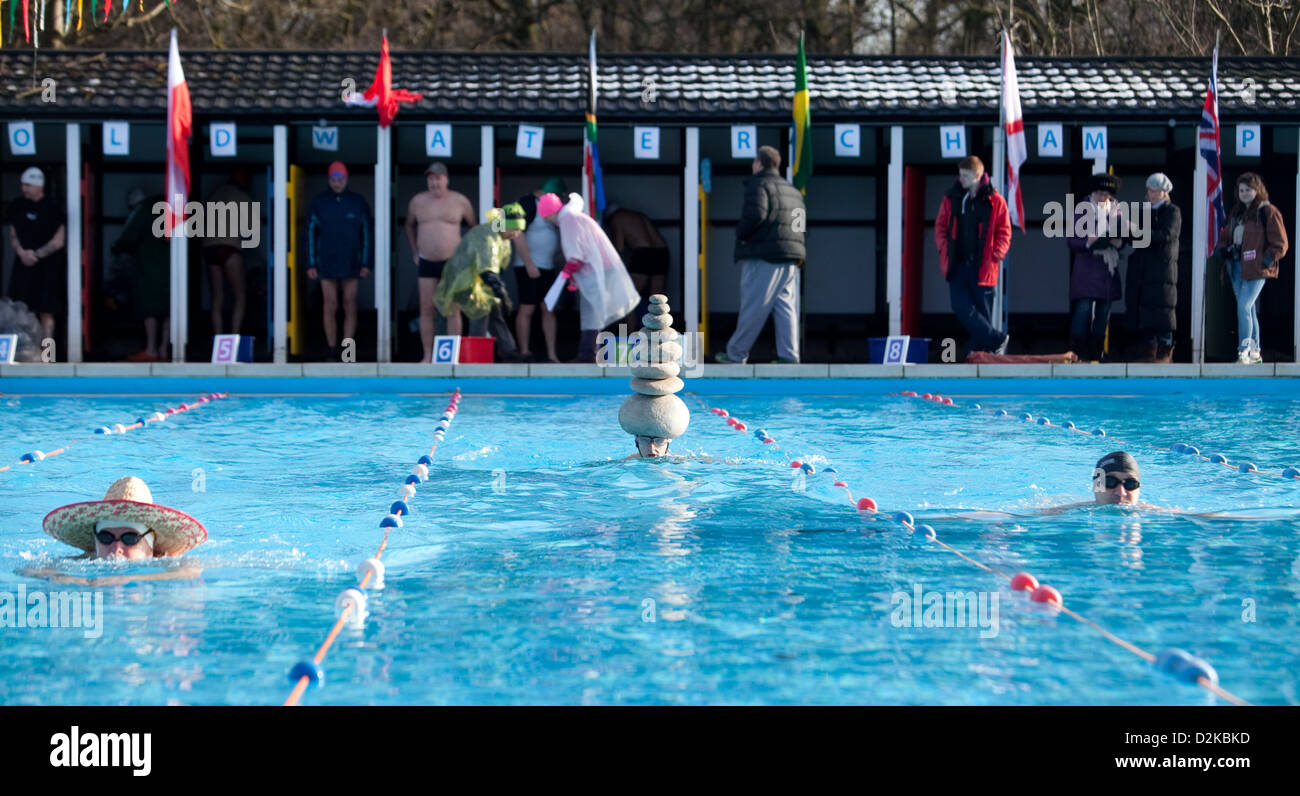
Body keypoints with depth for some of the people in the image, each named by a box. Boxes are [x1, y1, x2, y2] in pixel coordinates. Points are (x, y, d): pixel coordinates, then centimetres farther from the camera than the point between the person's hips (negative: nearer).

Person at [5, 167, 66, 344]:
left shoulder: (52, 208, -7)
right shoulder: (18, 206, 7)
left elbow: (58, 242, -7)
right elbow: (13, 235, 12)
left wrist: (36, 254, -11)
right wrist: (21, 252, -6)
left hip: (47, 268, -4)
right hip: (22, 265, 4)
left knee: (46, 313, -4)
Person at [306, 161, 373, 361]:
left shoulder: (357, 202, 2)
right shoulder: (318, 202, 2)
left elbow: (366, 232, 5)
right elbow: (311, 233, 3)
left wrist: (366, 263, 0)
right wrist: (311, 264, -2)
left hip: (351, 264, 0)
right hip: (326, 264, 0)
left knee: (350, 307, -1)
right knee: (330, 308, -1)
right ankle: (332, 351, 5)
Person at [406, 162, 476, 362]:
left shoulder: (460, 201, -1)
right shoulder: (417, 201, 5)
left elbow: (474, 227, 11)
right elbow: (409, 226, 21)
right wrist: (414, 253, 13)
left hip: (452, 262, -2)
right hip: (426, 263, 2)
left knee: (453, 311, -3)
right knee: (426, 310, 1)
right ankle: (427, 355, 5)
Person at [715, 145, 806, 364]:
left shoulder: (759, 185, -6)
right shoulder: (793, 191, 20)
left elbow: (754, 215, -21)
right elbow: (801, 223, 18)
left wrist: (741, 233, -5)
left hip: (763, 256, -7)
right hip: (791, 258, 8)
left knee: (753, 307, -4)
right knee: (784, 305, 7)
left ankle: (736, 354, 3)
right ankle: (788, 355, 0)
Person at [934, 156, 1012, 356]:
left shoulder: (994, 201, -3)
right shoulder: (952, 198, 6)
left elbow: (1004, 233, 1)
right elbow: (940, 226, 13)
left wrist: (994, 256, -9)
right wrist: (945, 248, -1)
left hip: (983, 266, -3)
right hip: (958, 264, 3)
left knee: (982, 312, 3)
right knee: (961, 306, -8)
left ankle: (979, 351, 13)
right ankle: (997, 339, 2)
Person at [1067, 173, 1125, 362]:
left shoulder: (1115, 211, 13)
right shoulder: (1082, 210, 2)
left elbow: (1125, 234, 14)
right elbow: (1070, 238, -1)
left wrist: (1119, 242, -9)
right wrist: (1087, 243, -19)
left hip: (1108, 269, 4)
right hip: (1087, 267, -4)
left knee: (1103, 313, 4)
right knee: (1083, 309, -13)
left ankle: (1095, 355, 9)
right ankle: (1077, 354, -11)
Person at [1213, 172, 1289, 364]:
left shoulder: (1268, 212, -5)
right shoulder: (1237, 212, 17)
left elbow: (1280, 244, -6)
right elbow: (1226, 234, 28)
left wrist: (1267, 260, -14)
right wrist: (1222, 248, 9)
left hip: (1255, 268, -8)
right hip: (1236, 267, 8)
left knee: (1244, 306, -18)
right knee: (1249, 310, 12)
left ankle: (1244, 350, -16)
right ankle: (1255, 352, 18)